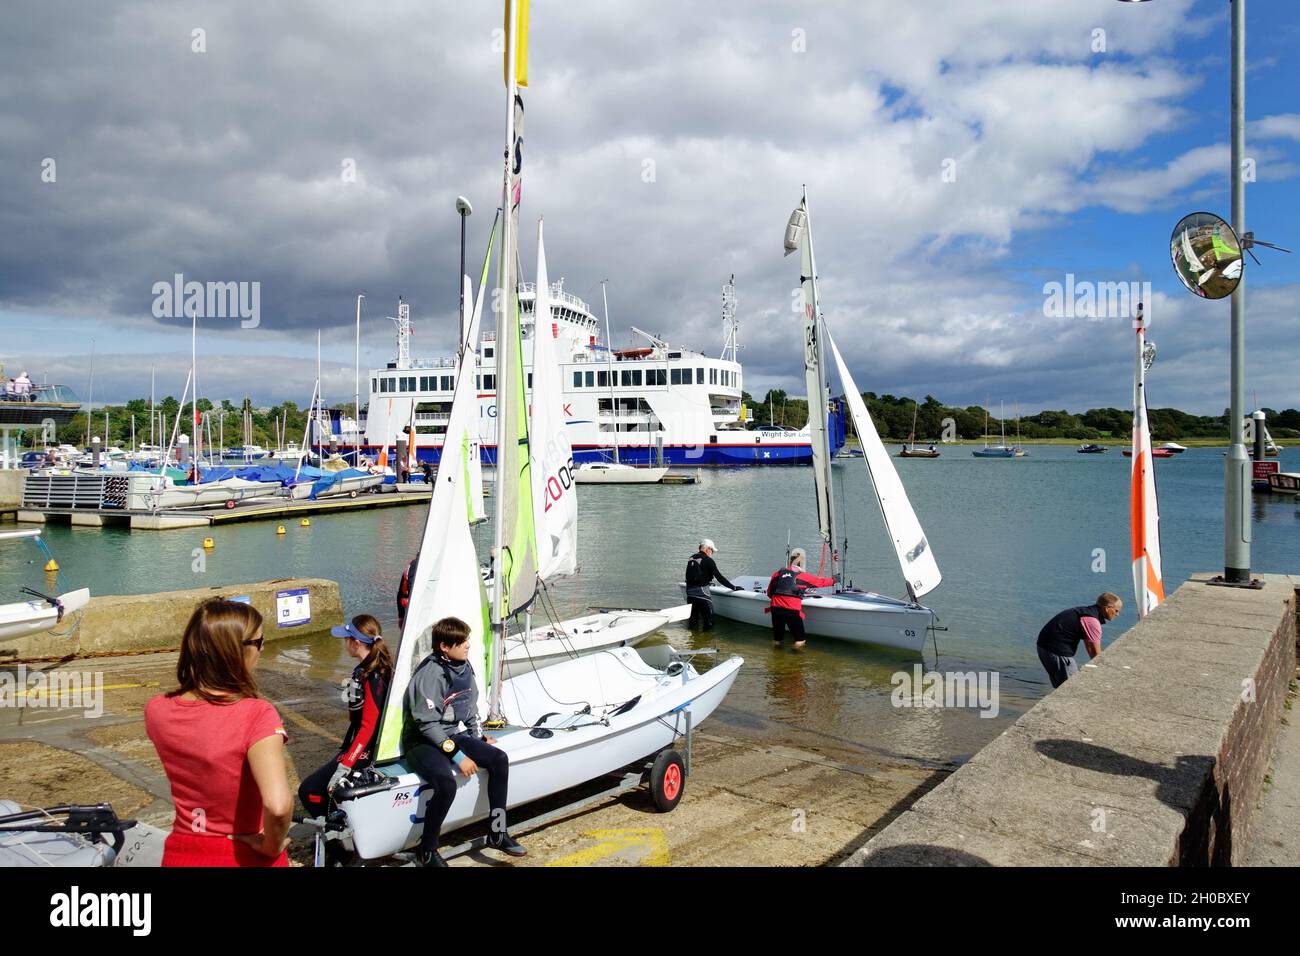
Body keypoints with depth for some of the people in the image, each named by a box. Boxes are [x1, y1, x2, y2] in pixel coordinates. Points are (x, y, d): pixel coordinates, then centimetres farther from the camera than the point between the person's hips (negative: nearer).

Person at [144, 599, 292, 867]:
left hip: (182, 854, 4)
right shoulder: (255, 713, -27)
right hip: (247, 857, -4)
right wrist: (272, 845, -21)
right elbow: (278, 805, -37)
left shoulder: (156, 711, -11)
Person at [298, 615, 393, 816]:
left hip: (365, 751, -9)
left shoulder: (373, 677, -21)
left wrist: (344, 766, -24)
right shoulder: (364, 669, 8)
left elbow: (368, 726, -23)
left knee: (309, 791, -8)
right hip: (357, 744, 9)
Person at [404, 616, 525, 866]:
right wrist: (457, 755, -23)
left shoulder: (464, 666, 2)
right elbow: (427, 724, -22)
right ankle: (426, 852, -10)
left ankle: (498, 834, -1)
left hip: (452, 735, 8)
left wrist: (478, 738, 7)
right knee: (446, 784, -33)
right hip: (423, 741, -8)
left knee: (499, 758, -9)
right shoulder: (430, 673, -22)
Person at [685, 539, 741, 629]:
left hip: (690, 591, 6)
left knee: (692, 619, 14)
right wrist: (734, 587, -1)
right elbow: (719, 577, -9)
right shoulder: (708, 560, -9)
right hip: (702, 593, -6)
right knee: (708, 621, 2)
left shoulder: (691, 559, 11)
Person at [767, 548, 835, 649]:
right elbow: (821, 582, 20)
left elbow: (769, 593, 18)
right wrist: (833, 580, 38)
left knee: (776, 641, 18)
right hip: (792, 610, -3)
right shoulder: (803, 576, 5)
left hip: (776, 608, 3)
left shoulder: (777, 573, 11)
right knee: (800, 641, 6)